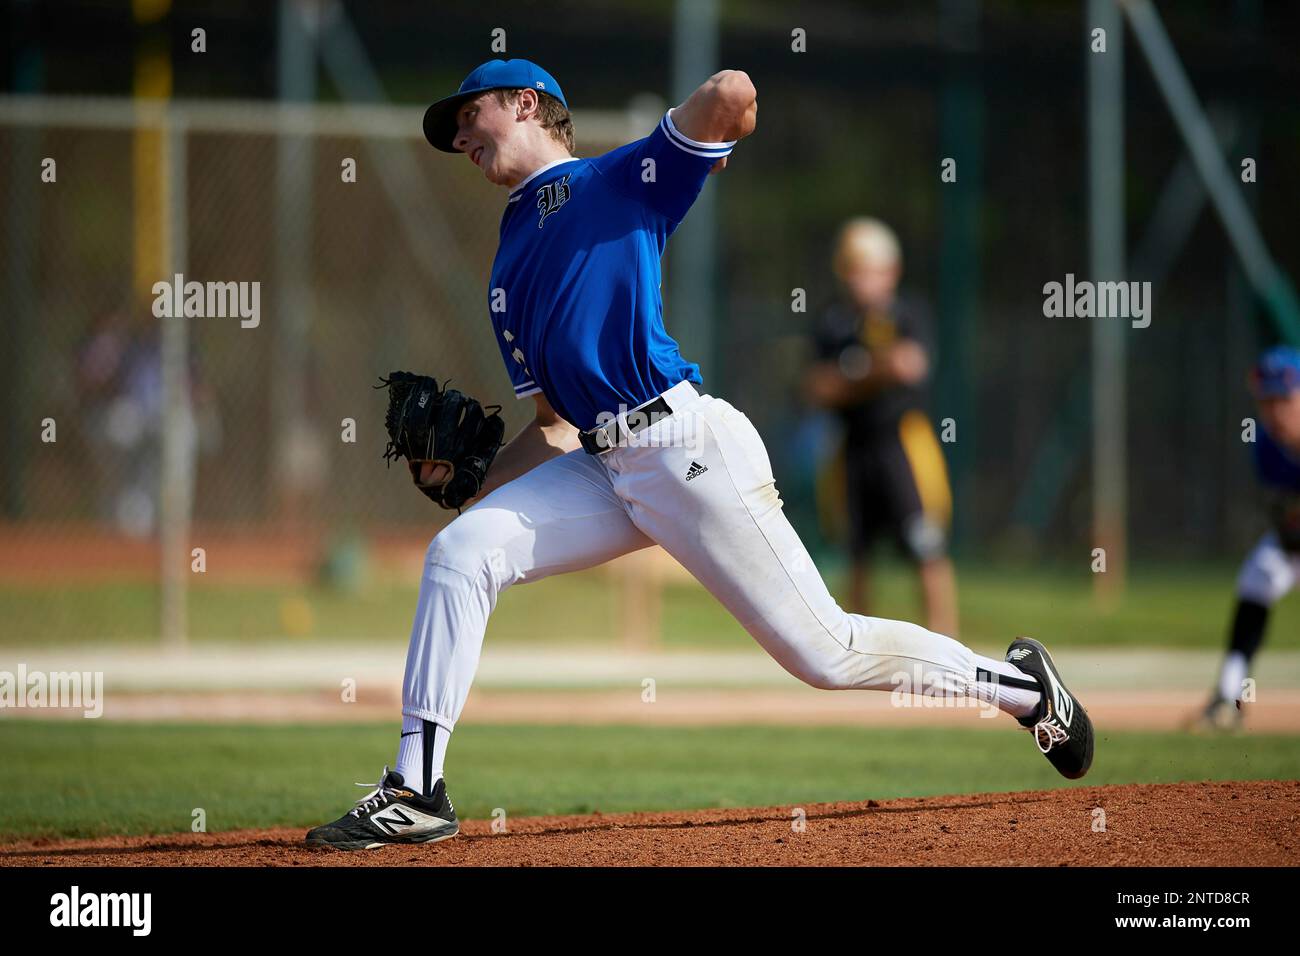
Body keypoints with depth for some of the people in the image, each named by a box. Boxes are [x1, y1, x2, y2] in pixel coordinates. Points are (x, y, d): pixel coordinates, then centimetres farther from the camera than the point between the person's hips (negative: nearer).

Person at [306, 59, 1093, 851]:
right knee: (459, 551, -11)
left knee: (826, 652, -5)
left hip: (688, 443, -7)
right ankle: (417, 793, -10)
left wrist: (729, 123, 10)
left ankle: (1020, 684, 15)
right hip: (604, 470, 7)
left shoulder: (626, 179, 3)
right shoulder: (509, 276, 23)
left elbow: (730, 96, -13)